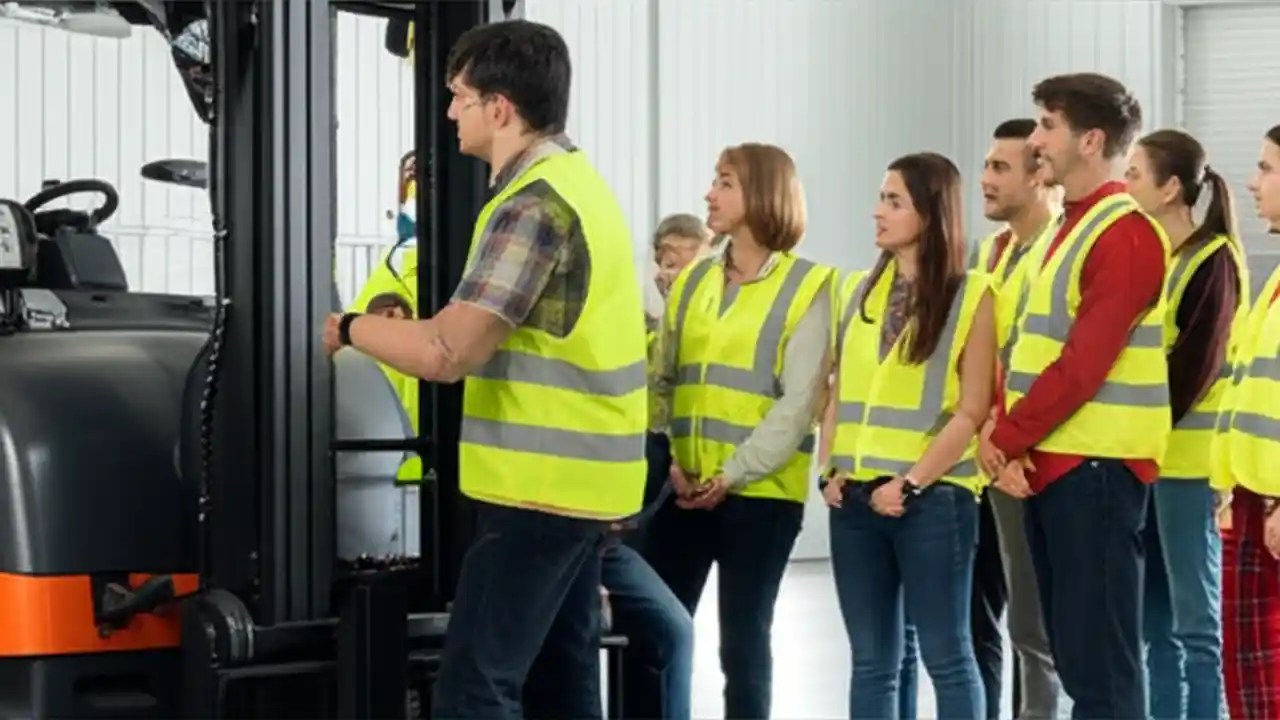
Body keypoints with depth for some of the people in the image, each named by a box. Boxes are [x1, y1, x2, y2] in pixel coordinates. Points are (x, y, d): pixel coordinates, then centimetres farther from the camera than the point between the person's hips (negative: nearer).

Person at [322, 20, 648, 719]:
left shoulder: (533, 205, -18)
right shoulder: (577, 183, 14)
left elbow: (448, 352, -23)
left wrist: (353, 328, -8)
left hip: (542, 483, -10)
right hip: (576, 478, 10)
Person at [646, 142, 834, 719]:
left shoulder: (806, 289, -4)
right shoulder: (692, 282, 12)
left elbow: (799, 402, -10)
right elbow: (663, 380, 10)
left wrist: (733, 475, -15)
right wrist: (668, 458, -6)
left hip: (760, 491, -4)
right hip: (686, 487, 5)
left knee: (743, 640, 3)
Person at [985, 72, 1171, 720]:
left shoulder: (1126, 235, -14)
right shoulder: (1068, 228, 17)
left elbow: (1082, 366, -19)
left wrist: (1007, 440, -11)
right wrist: (1011, 442, 0)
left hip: (1095, 466, -9)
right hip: (1047, 462, 10)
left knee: (1101, 657, -7)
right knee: (1072, 650, 13)